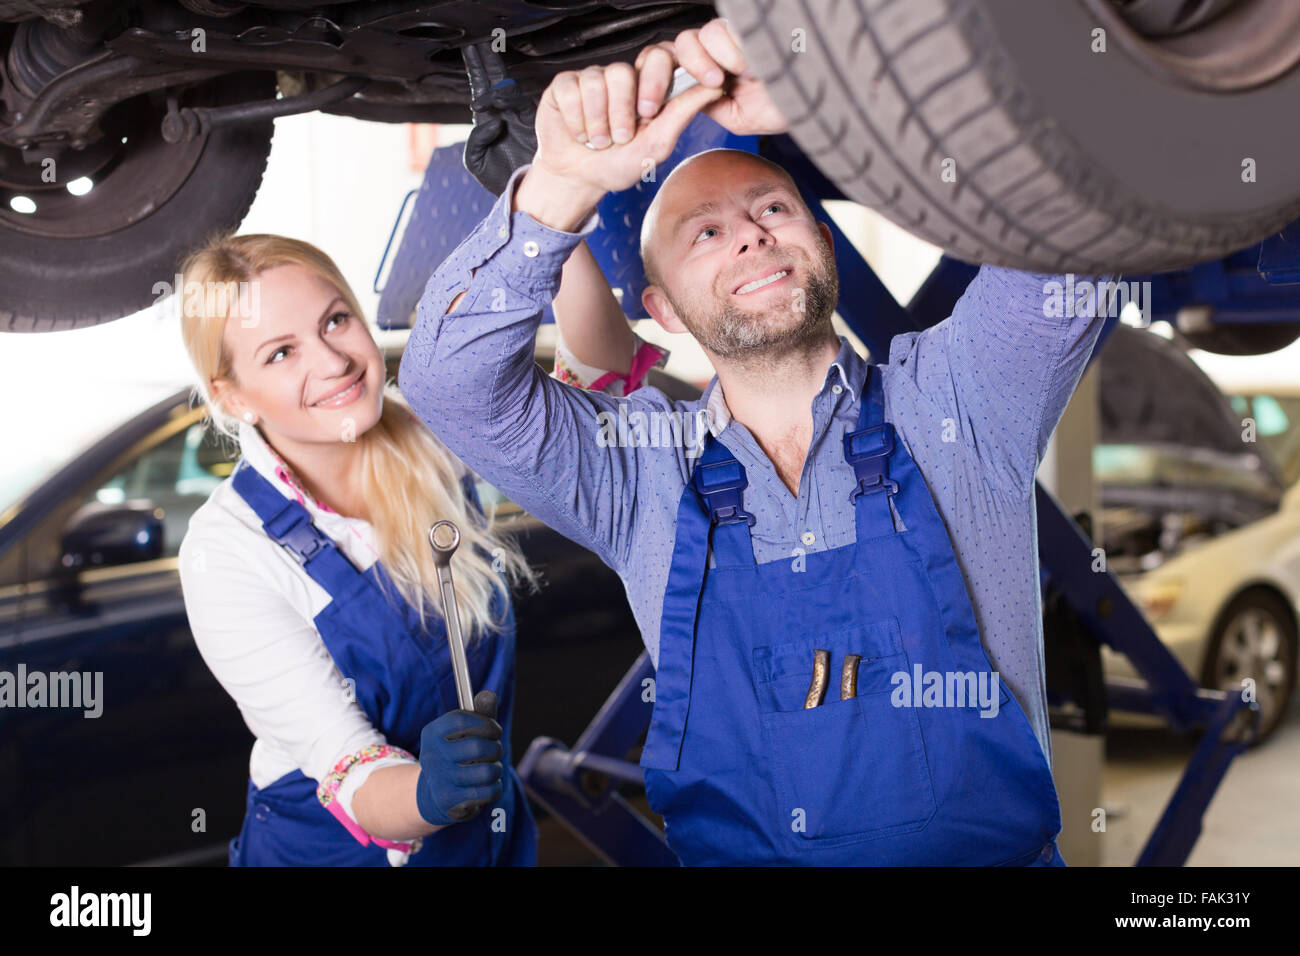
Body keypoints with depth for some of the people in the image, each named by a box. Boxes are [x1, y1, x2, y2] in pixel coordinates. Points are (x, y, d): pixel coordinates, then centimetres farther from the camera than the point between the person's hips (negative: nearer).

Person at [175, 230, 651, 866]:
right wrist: (428, 793, -46)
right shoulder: (227, 549, -23)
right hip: (327, 850, -3)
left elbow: (605, 376, -22)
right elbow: (348, 775, -26)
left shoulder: (428, 431, -13)